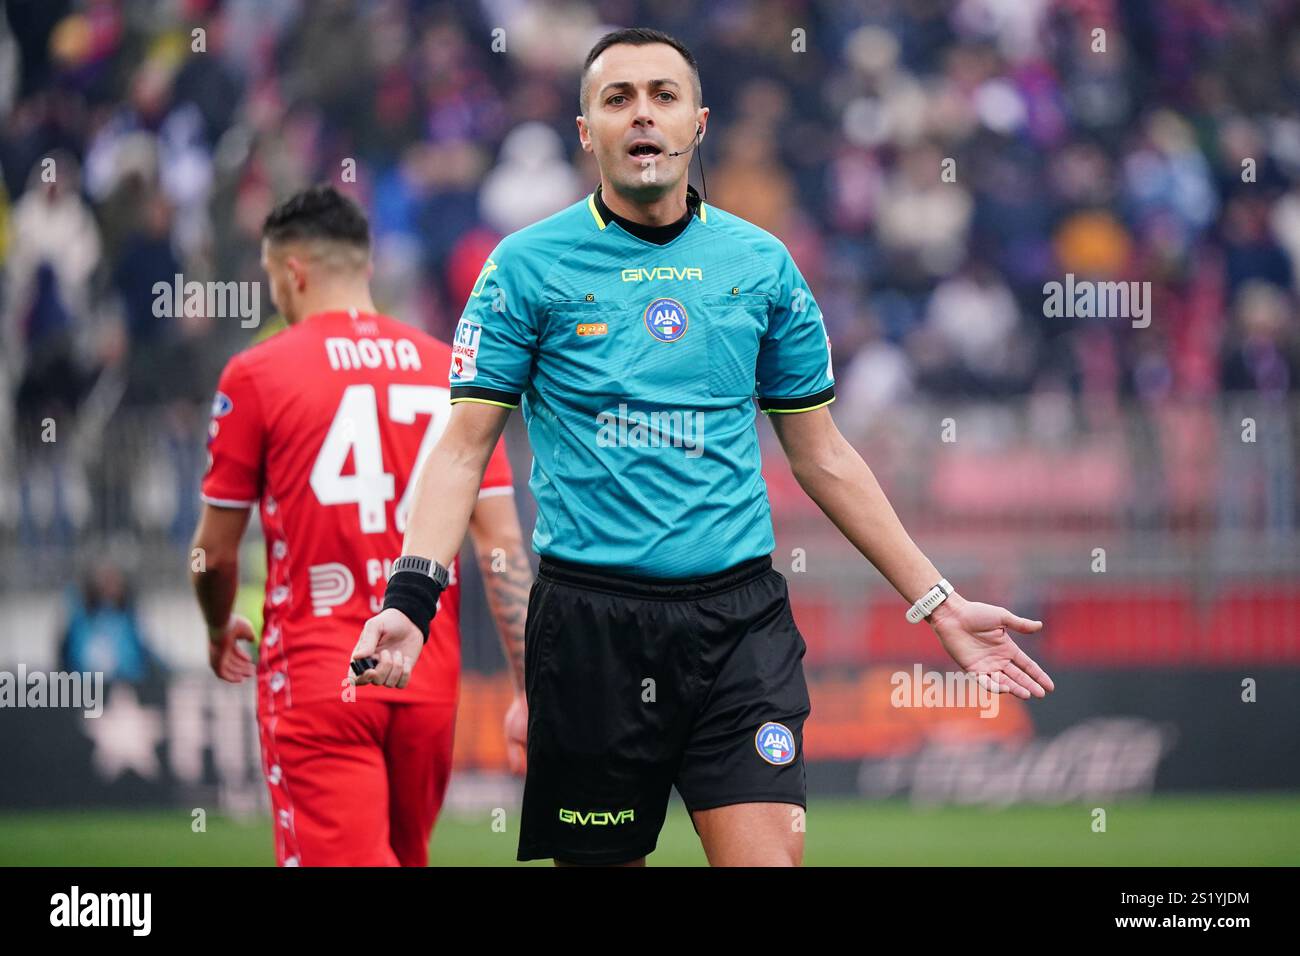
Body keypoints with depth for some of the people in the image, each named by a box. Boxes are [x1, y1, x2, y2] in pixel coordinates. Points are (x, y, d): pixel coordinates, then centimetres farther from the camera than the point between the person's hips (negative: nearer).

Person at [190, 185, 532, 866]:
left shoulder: (257, 375, -3)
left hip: (315, 679, -4)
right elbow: (504, 548, 2)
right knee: (405, 860, 20)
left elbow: (215, 551, 3)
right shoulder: (453, 371, 7)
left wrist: (220, 630, 24)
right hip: (429, 679, 4)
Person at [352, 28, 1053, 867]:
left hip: (739, 620, 2)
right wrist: (411, 598, -16)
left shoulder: (762, 265, 8)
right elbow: (464, 448, -1)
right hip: (590, 629, -1)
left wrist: (937, 603, 13)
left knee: (770, 856, -13)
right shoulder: (528, 266, 1)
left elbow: (823, 457, 15)